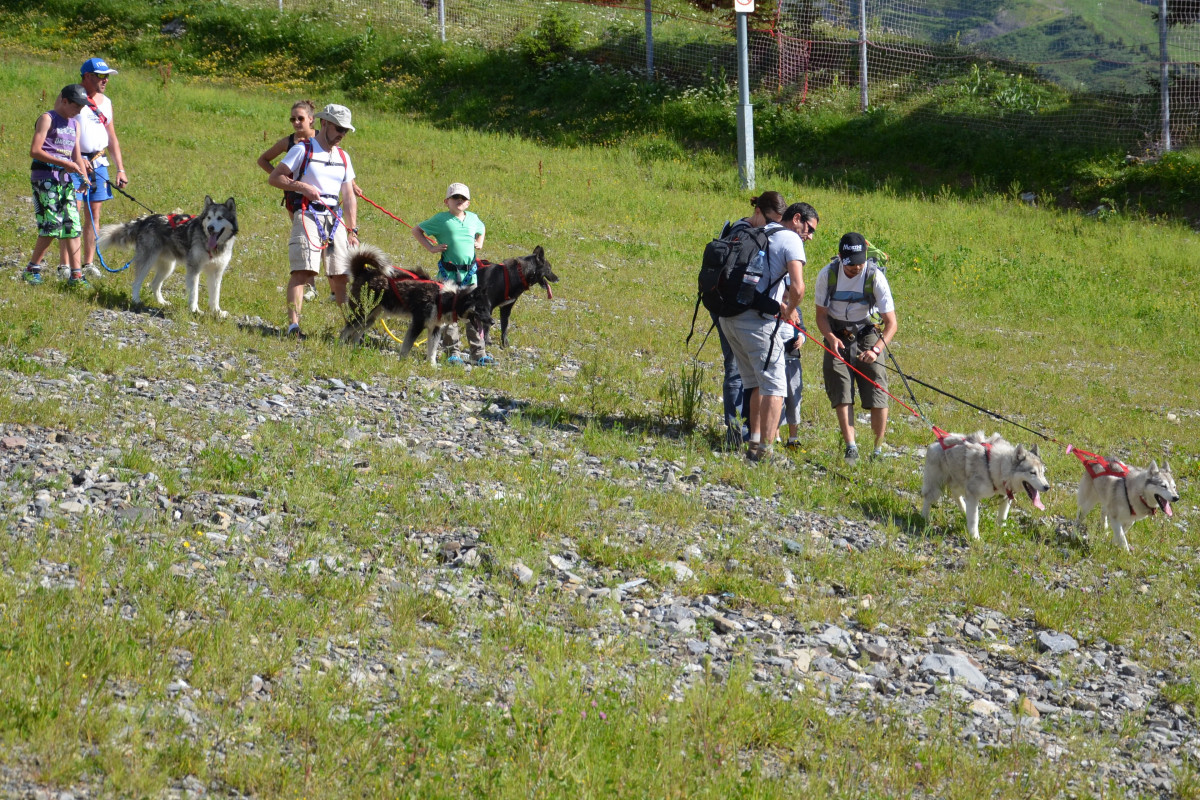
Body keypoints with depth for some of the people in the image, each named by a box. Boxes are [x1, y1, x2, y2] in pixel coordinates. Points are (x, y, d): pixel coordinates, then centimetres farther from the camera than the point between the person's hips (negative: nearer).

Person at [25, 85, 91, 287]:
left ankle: (75, 274, -1)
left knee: (72, 225, -1)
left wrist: (84, 177, 0)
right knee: (51, 225, -12)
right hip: (44, 177, -7)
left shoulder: (74, 124, 18)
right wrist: (64, 163, -18)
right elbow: (34, 151, -12)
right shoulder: (48, 119, -3)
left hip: (65, 179, 7)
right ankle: (32, 269, 1)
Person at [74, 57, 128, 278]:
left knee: (94, 214, 5)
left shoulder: (105, 102, 16)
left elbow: (112, 137, 20)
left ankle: (88, 263, 10)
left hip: (99, 162, 6)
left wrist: (120, 169, 14)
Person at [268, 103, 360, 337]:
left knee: (341, 274, 3)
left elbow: (349, 196, 18)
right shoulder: (302, 150, 2)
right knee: (302, 271, -17)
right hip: (308, 215, -5)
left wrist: (352, 231, 10)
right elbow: (274, 178, -2)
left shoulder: (343, 157, 19)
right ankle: (293, 324, -23)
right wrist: (302, 187, -15)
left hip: (336, 219, 5)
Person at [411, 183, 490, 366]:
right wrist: (431, 247, -4)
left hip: (470, 273, 4)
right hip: (448, 273, -4)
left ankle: (478, 353, 6)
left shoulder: (473, 219, 11)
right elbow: (417, 230, 4)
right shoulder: (441, 219, -3)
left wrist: (479, 244, 16)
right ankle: (452, 352, 9)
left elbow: (481, 230, 35)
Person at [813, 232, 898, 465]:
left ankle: (878, 449, 5)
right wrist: (831, 338, -24)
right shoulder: (827, 275, -13)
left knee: (877, 395, -10)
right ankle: (851, 447, -16)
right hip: (837, 337, 1)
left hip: (867, 336, -1)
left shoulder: (875, 277, -19)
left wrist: (876, 349, -34)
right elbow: (821, 314, -3)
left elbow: (891, 323, -18)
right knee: (841, 393, -14)